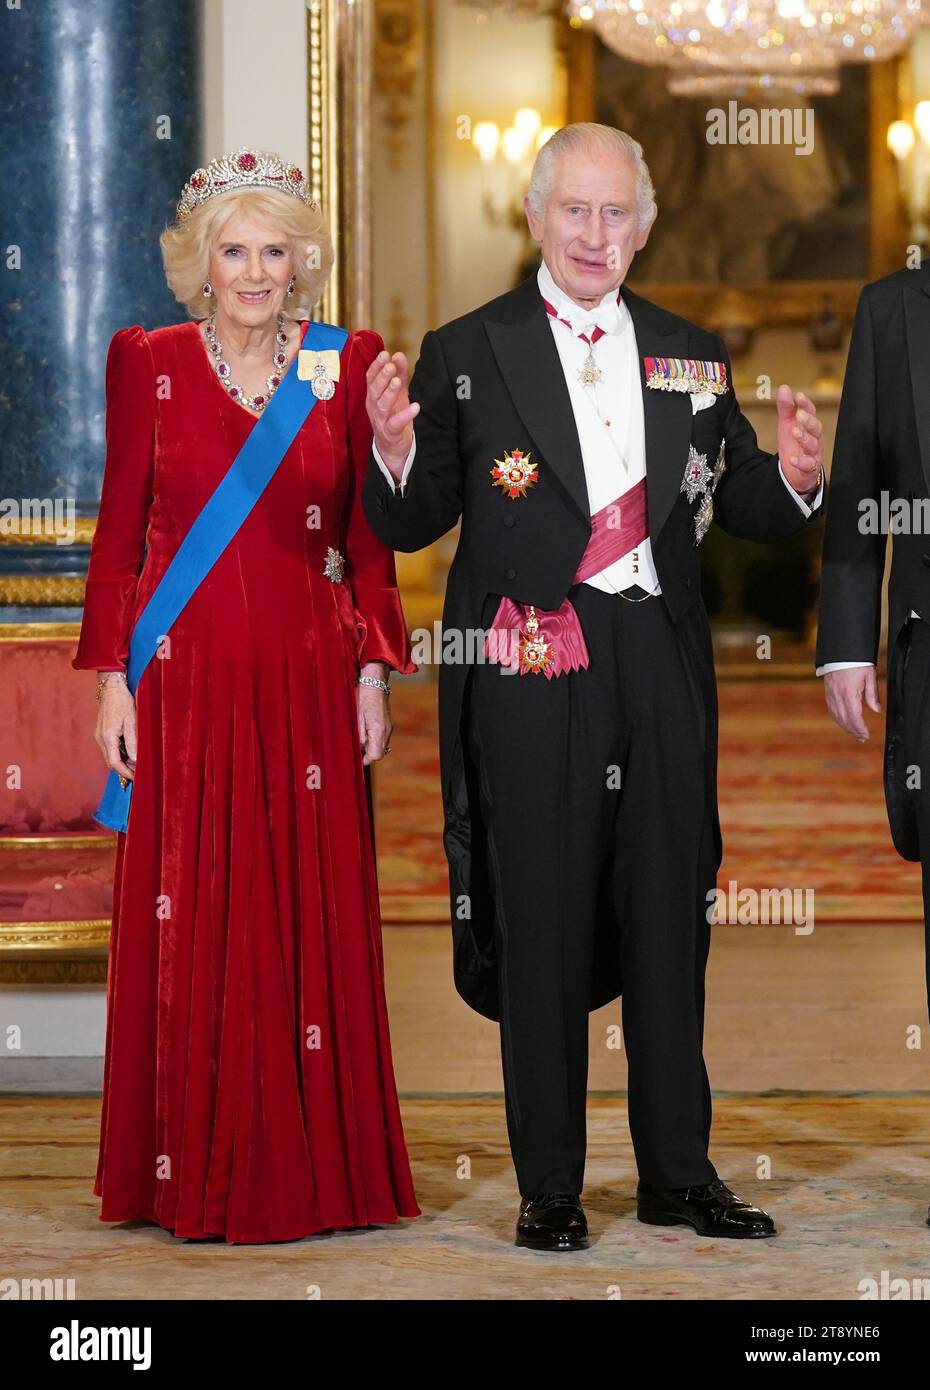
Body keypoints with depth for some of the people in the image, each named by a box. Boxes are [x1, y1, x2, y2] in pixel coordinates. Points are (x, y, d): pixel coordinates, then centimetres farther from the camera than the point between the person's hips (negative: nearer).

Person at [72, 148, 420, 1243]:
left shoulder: (345, 366, 6)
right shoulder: (150, 365, 4)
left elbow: (369, 536, 7)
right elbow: (118, 531, 4)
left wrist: (373, 675, 1)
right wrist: (113, 680, -2)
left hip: (309, 687, 1)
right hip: (185, 685, -1)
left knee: (311, 919, 2)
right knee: (189, 926, 0)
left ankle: (314, 1170, 10)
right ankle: (196, 1175, 7)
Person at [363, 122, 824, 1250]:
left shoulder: (691, 358, 12)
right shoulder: (465, 355, 1)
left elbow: (737, 508, 11)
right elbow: (414, 526, 0)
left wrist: (790, 479, -11)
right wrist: (396, 456, -20)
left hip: (662, 669, 3)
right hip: (529, 671, -3)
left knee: (669, 919, 10)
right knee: (542, 925, 2)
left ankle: (678, 1171, 21)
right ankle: (549, 1184, 12)